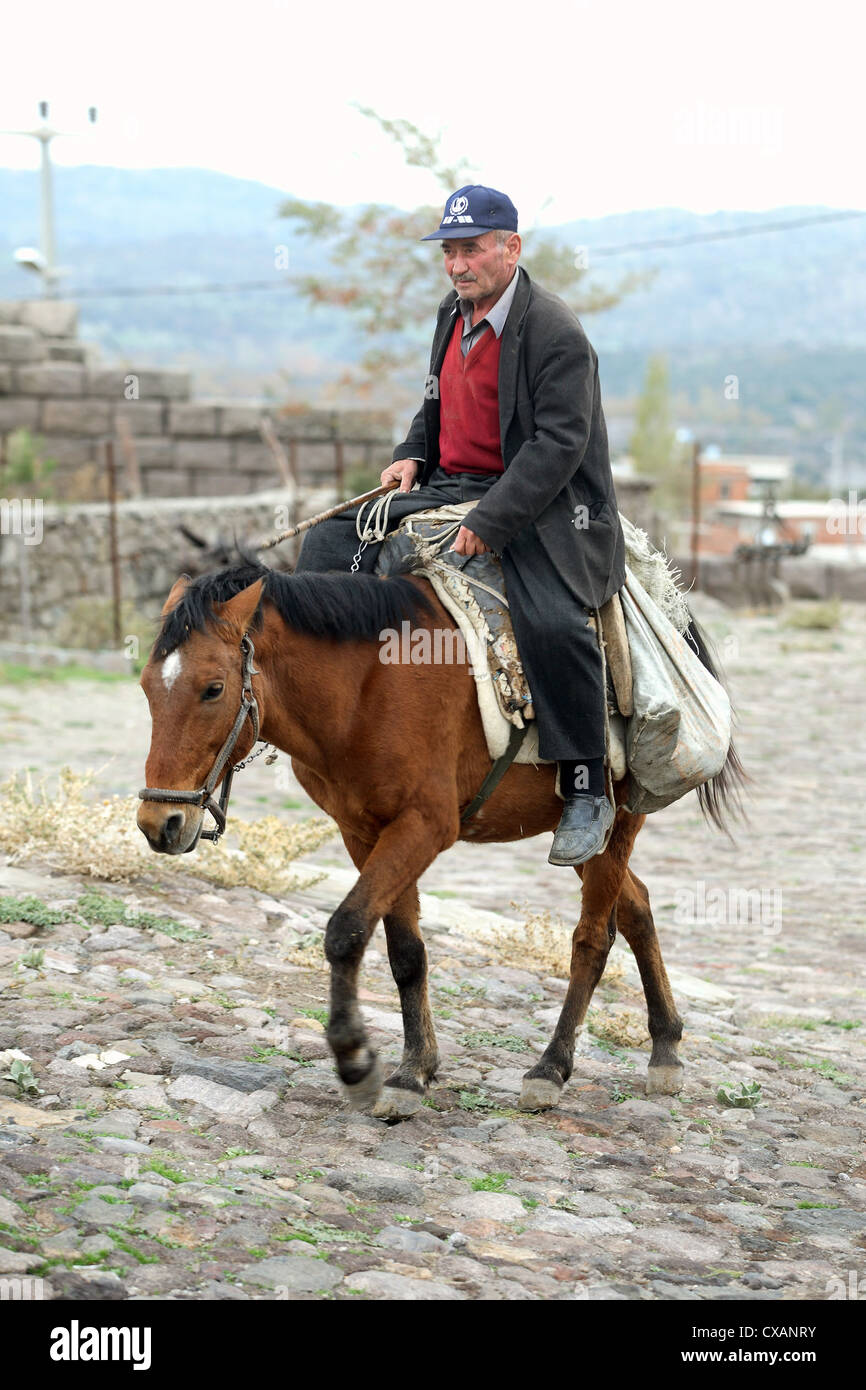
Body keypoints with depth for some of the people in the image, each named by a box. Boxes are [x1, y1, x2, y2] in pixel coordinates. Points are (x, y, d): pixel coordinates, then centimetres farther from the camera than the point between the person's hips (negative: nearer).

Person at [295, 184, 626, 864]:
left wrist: (489, 523, -29)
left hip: (541, 503, -8)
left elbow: (557, 445, -22)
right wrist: (413, 455, 6)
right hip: (452, 485, 8)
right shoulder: (453, 314, 11)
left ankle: (587, 793, -20)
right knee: (330, 539, 1)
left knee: (551, 620, -33)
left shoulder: (557, 333, -15)